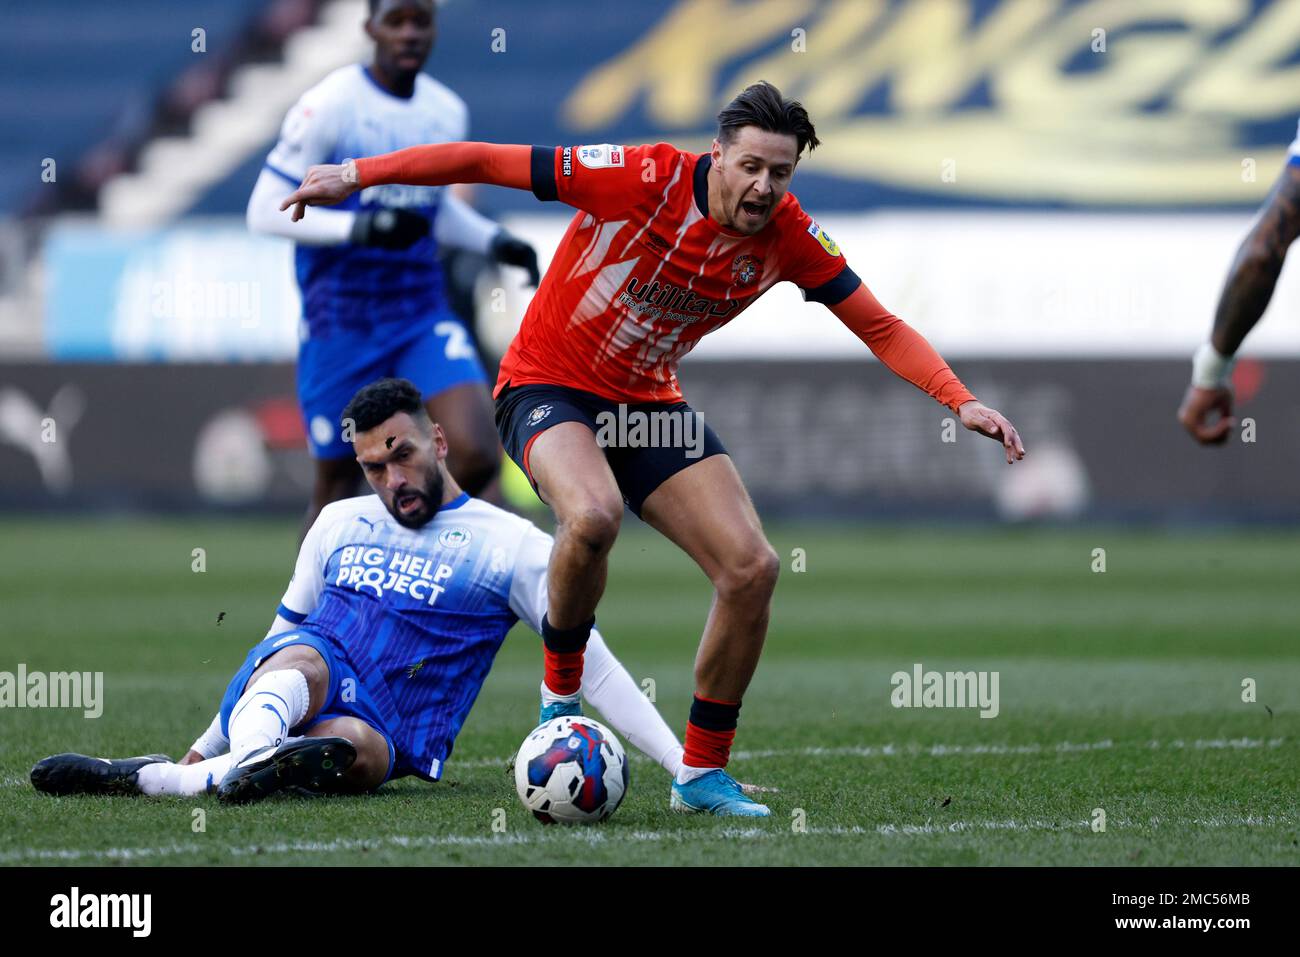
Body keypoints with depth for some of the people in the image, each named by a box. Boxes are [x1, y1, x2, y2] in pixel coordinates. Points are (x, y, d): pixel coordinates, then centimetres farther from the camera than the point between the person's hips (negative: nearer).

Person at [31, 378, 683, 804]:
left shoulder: (510, 544, 7)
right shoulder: (338, 524, 20)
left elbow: (592, 667, 3)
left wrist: (685, 765, -7)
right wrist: (202, 745, 28)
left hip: (384, 738, -3)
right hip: (271, 698, 3)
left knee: (354, 749, -40)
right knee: (303, 661, -34)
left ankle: (145, 779, -52)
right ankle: (250, 757, -67)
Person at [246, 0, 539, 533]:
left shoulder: (448, 113, 5)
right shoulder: (330, 105, -12)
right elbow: (265, 211, -13)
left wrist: (493, 241, 6)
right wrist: (360, 228, -24)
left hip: (424, 314, 4)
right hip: (341, 323, -4)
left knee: (476, 457, -18)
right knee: (337, 483, 6)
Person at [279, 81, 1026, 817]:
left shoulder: (786, 235, -11)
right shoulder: (647, 179, -24)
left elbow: (879, 326, -4)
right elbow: (492, 162, -21)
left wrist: (962, 401, -17)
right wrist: (359, 175, -21)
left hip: (649, 403, 5)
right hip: (549, 387, -5)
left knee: (752, 569, -9)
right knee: (593, 515, -37)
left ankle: (704, 771, 7)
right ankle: (563, 692, -9)